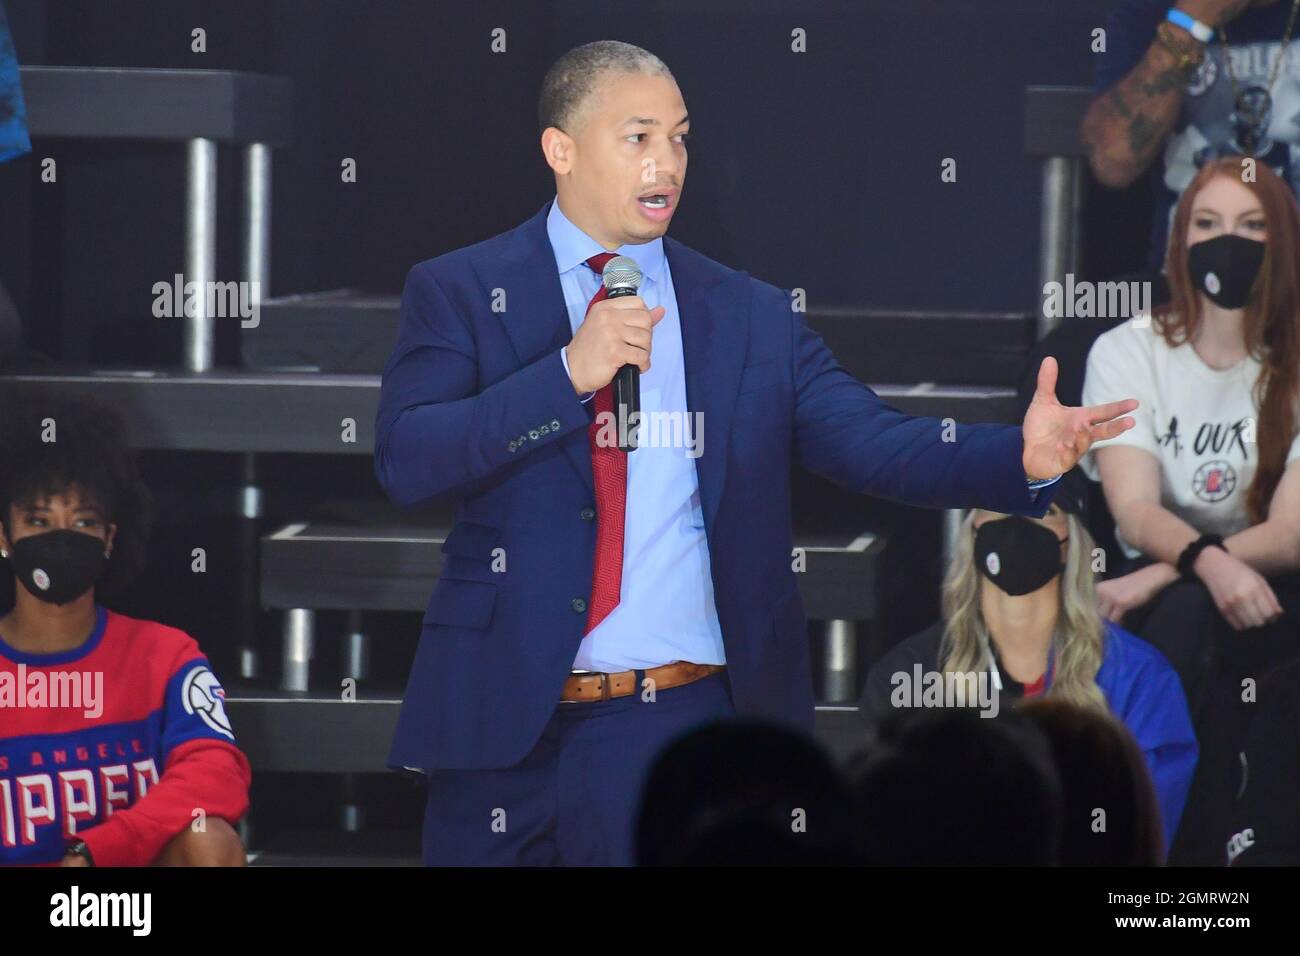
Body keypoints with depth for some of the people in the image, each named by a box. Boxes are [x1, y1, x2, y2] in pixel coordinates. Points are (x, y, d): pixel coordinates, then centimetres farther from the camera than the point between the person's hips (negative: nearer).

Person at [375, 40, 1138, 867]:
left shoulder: (753, 318, 9)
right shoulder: (459, 294, 3)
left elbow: (874, 443, -2)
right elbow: (406, 461, -10)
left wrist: (1025, 456, -20)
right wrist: (570, 372, -20)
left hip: (685, 731, 1)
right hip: (504, 731, -1)